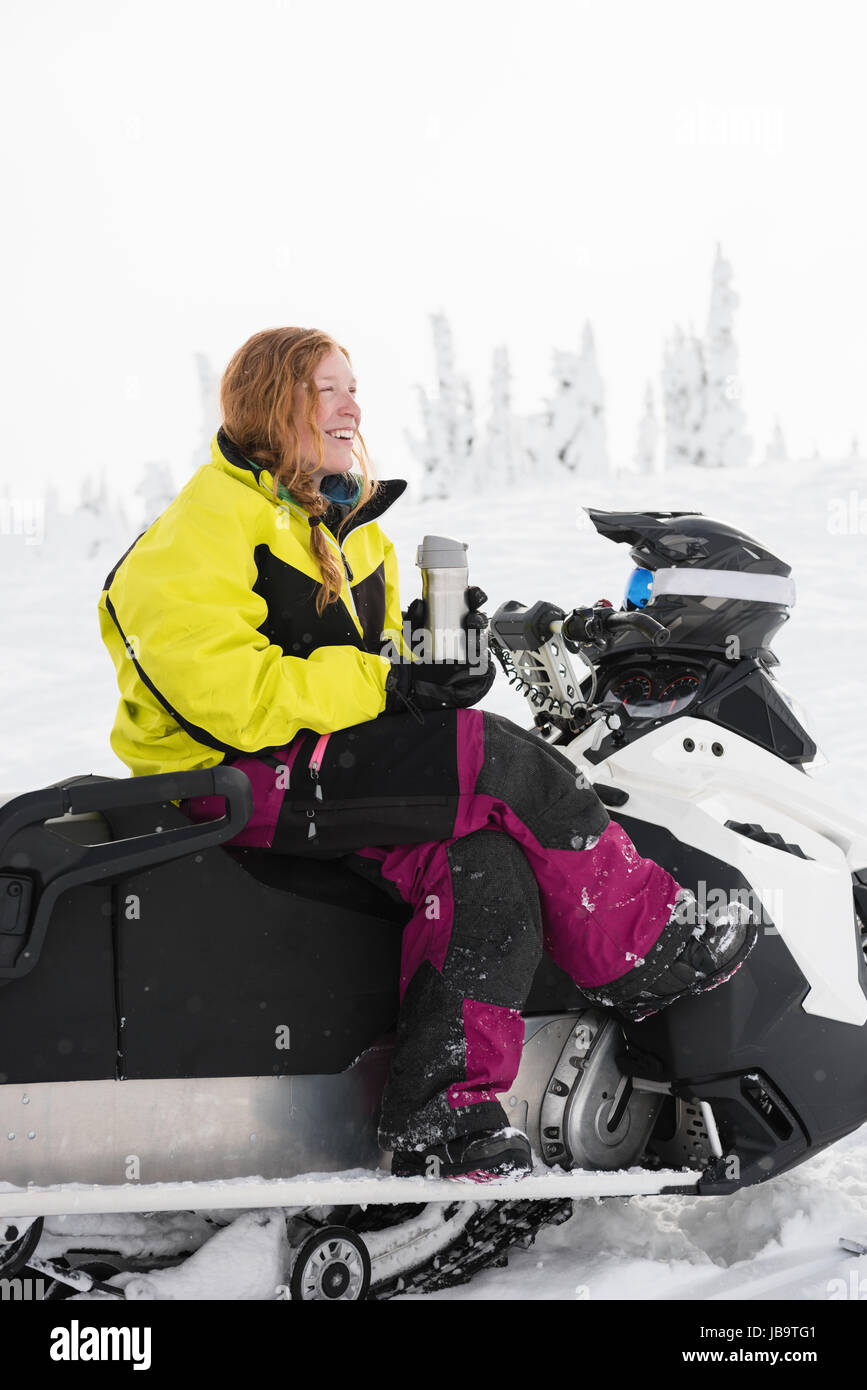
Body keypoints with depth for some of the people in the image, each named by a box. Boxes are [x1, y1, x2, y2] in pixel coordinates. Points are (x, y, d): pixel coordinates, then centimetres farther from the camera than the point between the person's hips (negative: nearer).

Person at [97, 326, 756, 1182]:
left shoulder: (348, 531, 19)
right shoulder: (200, 535, -10)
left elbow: (378, 658, 25)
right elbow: (222, 695, -22)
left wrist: (442, 657, 2)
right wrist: (384, 684, -23)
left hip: (329, 759, 9)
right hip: (232, 780, -8)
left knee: (489, 870, -19)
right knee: (498, 763, -22)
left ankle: (441, 1112, -21)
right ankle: (640, 950, -8)